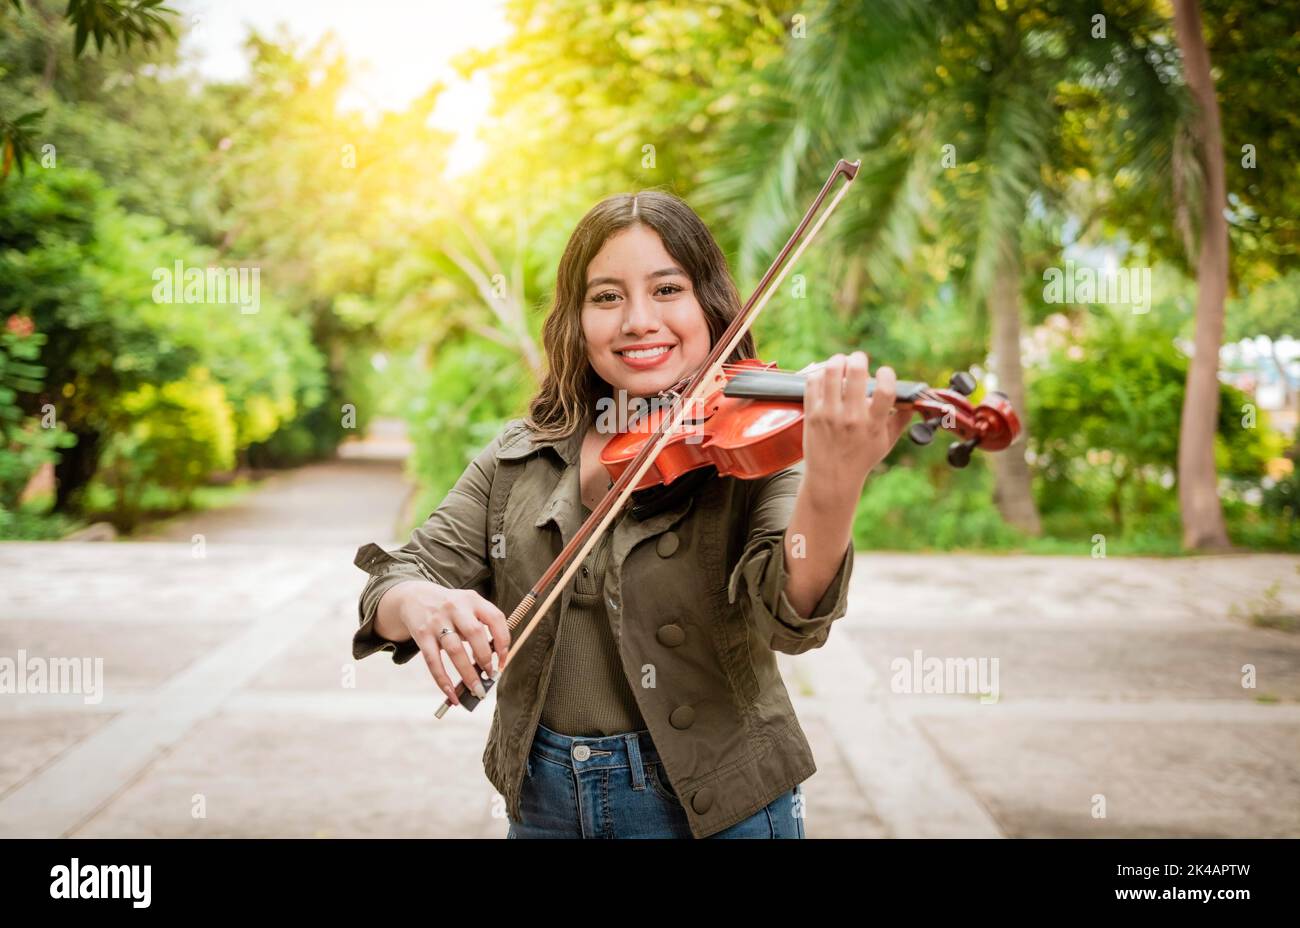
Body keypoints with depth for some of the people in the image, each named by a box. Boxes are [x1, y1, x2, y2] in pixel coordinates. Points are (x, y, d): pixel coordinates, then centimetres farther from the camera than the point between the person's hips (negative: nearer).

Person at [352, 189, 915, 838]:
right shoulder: (519, 457, 1)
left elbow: (790, 616, -26)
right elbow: (392, 584, -1)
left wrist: (832, 487, -46)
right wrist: (417, 604, -25)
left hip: (710, 802, -3)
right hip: (543, 798, 4)